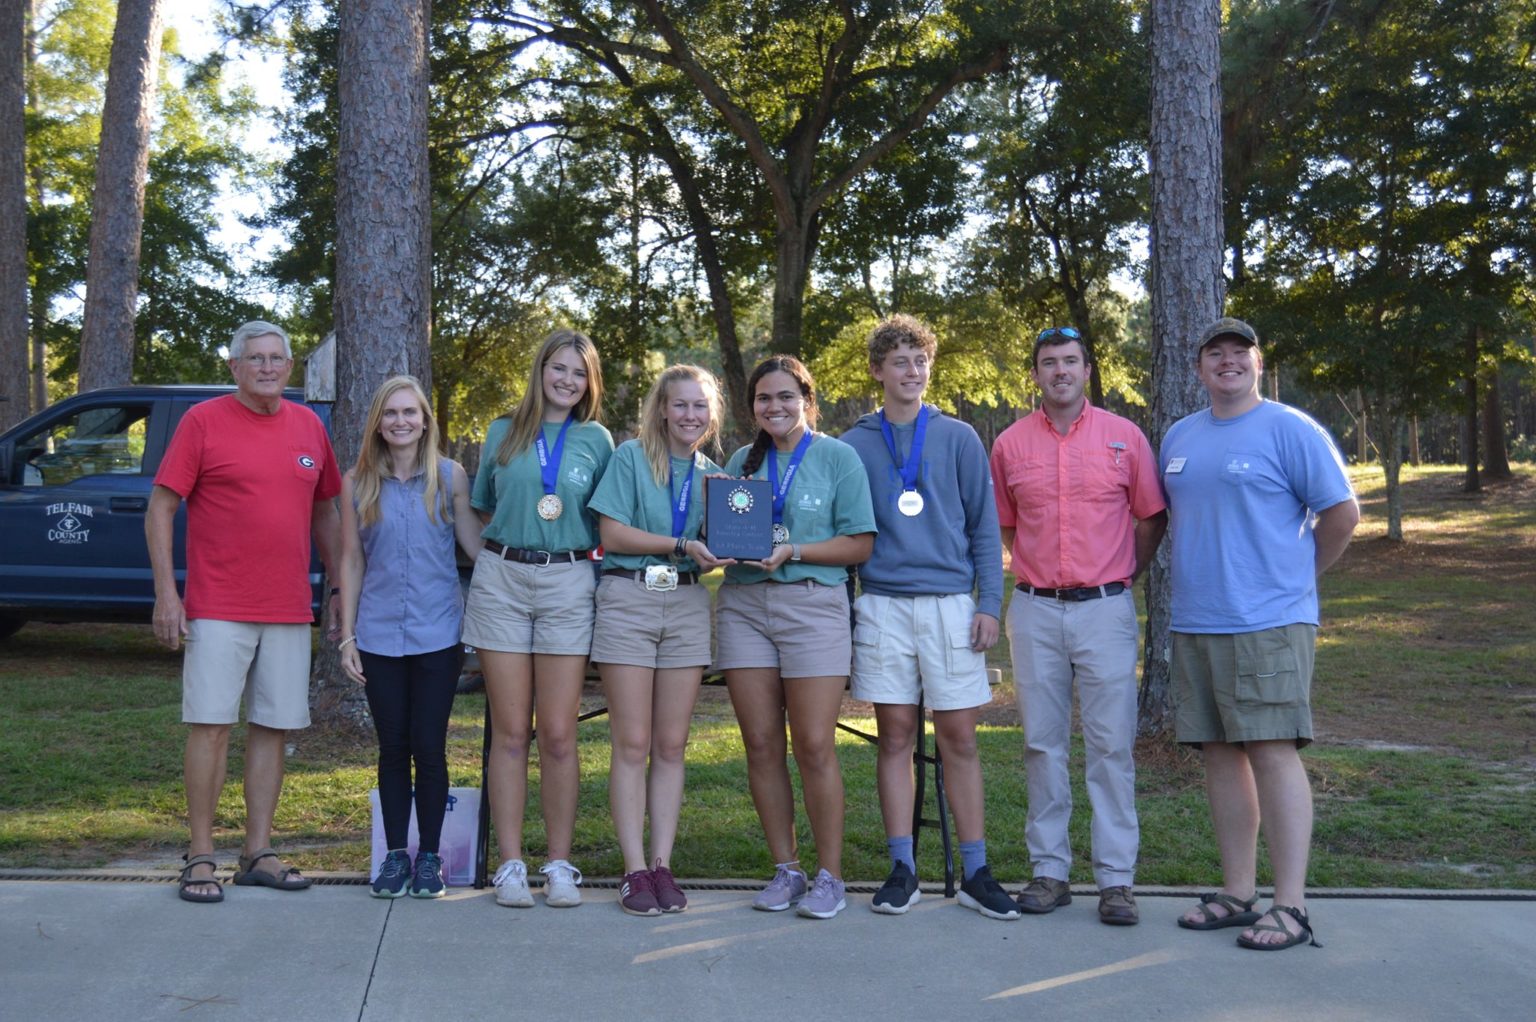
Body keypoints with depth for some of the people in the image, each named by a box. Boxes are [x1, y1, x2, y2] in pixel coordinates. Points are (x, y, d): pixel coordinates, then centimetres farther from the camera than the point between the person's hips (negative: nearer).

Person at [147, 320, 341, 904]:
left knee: (272, 728, 8)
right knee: (211, 725, -3)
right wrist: (166, 593, -11)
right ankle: (200, 857, 7)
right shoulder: (203, 420, -3)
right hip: (218, 609, -4)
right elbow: (160, 510, -4)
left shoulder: (308, 426, 10)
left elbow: (324, 512, 18)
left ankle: (258, 854, 17)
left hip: (289, 610, 4)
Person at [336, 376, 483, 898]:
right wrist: (347, 636, 3)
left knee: (429, 747, 0)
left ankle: (429, 855, 14)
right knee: (393, 748, 7)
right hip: (379, 634, 1)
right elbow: (351, 562, 6)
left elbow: (478, 544, 3)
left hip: (437, 633, -1)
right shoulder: (358, 483, 4)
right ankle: (396, 854, 18)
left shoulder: (450, 476, 1)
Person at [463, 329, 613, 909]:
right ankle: (510, 865, 7)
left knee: (558, 735, -1)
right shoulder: (503, 433, 10)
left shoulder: (597, 440, 8)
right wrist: (499, 555, 5)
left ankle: (560, 865, 7)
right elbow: (482, 512, 17)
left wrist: (588, 558, -2)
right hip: (501, 581, 1)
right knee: (510, 732, 2)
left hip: (568, 584, -1)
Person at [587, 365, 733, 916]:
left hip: (687, 604, 4)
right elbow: (611, 531, -7)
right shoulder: (631, 456, 1)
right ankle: (635, 870, 1)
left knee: (671, 746, 5)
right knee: (632, 744, -3)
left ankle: (662, 864, 10)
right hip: (628, 599, -4)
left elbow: (712, 550, 14)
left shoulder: (714, 474, 14)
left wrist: (721, 553, -9)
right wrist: (681, 545, -14)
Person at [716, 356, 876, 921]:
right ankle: (785, 870, 14)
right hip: (744, 604, 4)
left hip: (813, 604, -4)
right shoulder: (742, 461, 14)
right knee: (761, 744, 3)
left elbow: (860, 544, -3)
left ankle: (829, 876, 6)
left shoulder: (837, 457, 2)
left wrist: (792, 551, -14)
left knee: (814, 747, -5)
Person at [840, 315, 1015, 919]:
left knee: (958, 738, 1)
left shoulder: (958, 439, 6)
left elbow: (984, 526, 5)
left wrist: (989, 604, -3)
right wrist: (843, 611, 5)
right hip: (881, 604, 1)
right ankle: (902, 869, 12)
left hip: (950, 603, 0)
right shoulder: (853, 447, 8)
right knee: (896, 736, 4)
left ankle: (975, 871, 9)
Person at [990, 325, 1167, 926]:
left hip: (1105, 608, -2)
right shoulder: (1010, 444, 7)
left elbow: (1152, 519, 10)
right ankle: (1048, 870, 15)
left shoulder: (1124, 437, 3)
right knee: (1042, 742, 6)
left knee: (1111, 744, -2)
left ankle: (1116, 878, 4)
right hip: (1035, 610, 2)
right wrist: (1038, 570, 11)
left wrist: (1125, 574, 9)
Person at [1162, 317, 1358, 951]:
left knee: (1272, 752, -8)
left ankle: (1291, 906, -3)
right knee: (1221, 755, 9)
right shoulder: (1179, 437, 15)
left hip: (1268, 624, -6)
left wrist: (1298, 573, 5)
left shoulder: (1289, 429, -3)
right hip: (1193, 624, 6)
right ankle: (1237, 893, 18)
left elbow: (1342, 514, -3)